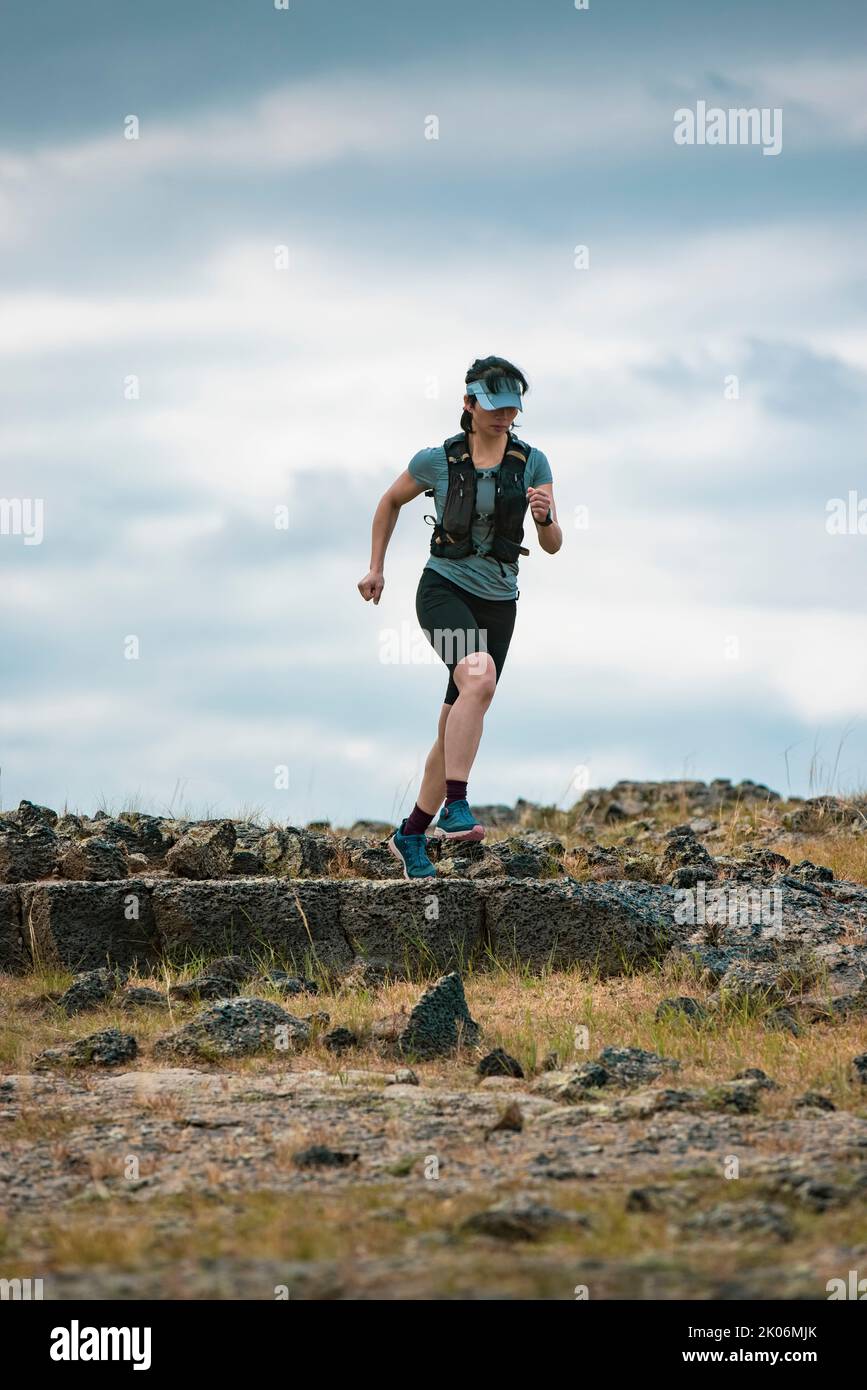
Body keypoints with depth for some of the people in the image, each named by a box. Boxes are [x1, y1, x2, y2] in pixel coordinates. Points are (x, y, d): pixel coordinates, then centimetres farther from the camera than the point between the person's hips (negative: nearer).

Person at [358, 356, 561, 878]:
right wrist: (376, 568, 14)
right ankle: (455, 806, -34)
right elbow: (391, 501, 14)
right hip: (446, 587, -4)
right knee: (478, 677, -33)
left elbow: (553, 545, -2)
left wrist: (545, 516, -24)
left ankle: (411, 835, 23)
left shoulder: (532, 463, 1)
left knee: (456, 728, 8)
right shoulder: (438, 460, -4)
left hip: (498, 602, 4)